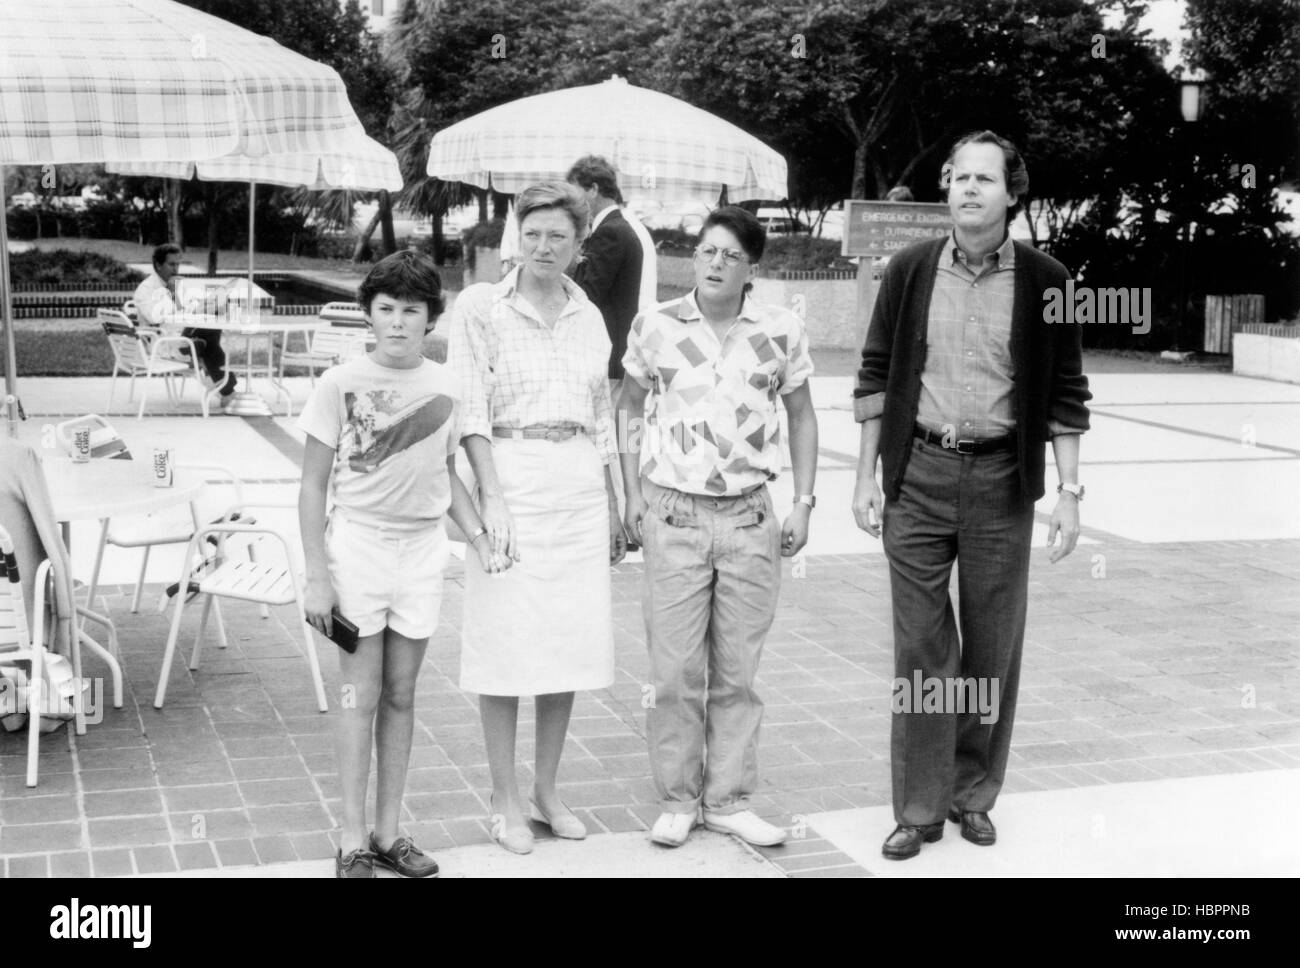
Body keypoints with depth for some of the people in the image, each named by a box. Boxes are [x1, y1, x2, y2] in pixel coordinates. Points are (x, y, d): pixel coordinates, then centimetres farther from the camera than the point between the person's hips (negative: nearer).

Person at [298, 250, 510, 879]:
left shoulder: (446, 387, 2)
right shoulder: (341, 385, -7)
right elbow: (314, 484, -5)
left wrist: (479, 539, 5)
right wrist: (317, 577, -9)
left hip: (422, 548, 3)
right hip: (357, 544, -3)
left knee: (401, 695, 10)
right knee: (361, 696, 1)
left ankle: (389, 832, 21)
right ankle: (354, 839, 10)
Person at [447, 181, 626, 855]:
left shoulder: (588, 315, 12)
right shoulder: (480, 307, -2)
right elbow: (470, 410, -7)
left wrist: (612, 506, 16)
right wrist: (491, 496, -16)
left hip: (579, 488, 5)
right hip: (509, 477, -4)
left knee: (571, 642, 7)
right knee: (505, 643, -2)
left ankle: (546, 790, 20)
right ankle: (506, 799, 11)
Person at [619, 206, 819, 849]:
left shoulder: (782, 332, 0)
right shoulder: (655, 326, -1)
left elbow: (801, 416, 11)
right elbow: (630, 409, 10)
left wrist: (803, 502, 3)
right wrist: (632, 495, 3)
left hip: (750, 518, 1)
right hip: (674, 515, -1)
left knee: (736, 672, 8)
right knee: (675, 670, 1)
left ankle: (728, 800, 19)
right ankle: (677, 801, 15)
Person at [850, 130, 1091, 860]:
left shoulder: (1044, 281, -1)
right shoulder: (911, 271, 2)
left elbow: (1065, 394, 2)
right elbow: (877, 375, 6)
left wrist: (1070, 491, -4)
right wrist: (866, 477, 3)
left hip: (1001, 478, 0)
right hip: (918, 475, 0)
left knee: (993, 646, 7)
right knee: (921, 647, 3)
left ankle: (974, 793, 24)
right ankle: (919, 807, 12)